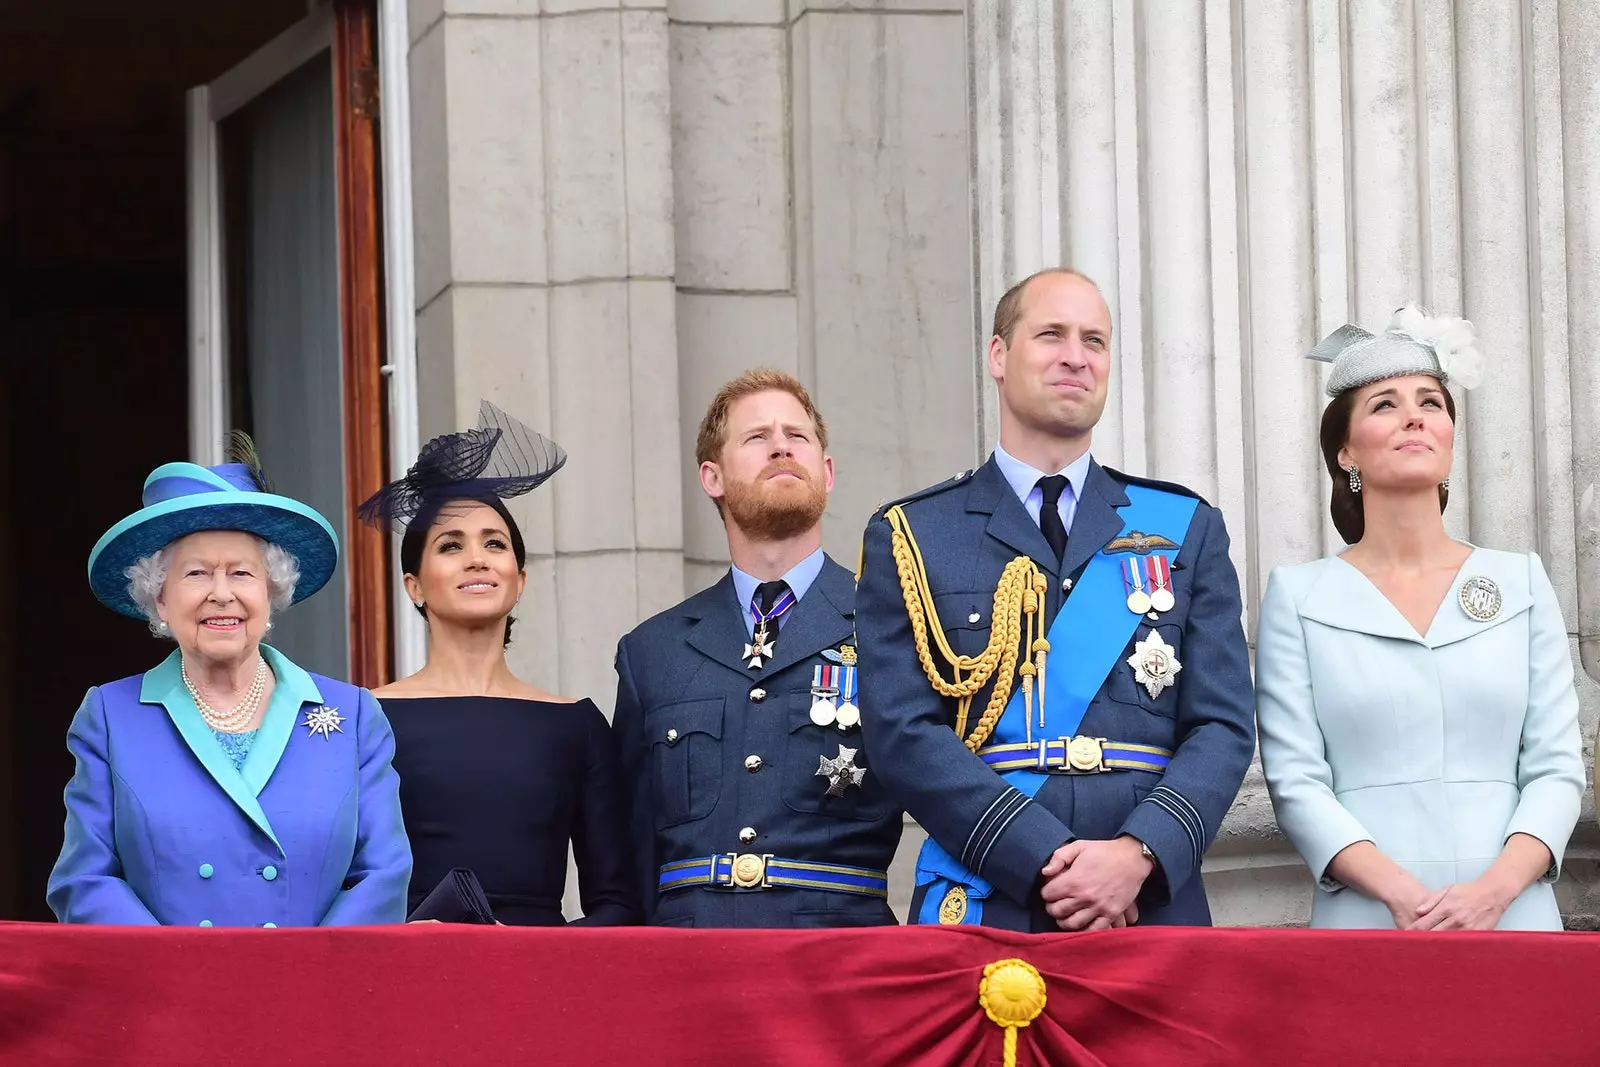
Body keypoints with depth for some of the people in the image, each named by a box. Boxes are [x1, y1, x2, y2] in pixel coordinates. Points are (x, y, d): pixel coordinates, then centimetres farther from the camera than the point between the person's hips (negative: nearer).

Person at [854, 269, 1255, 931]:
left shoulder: (1187, 530, 13)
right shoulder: (908, 538, 7)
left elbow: (1223, 726, 5)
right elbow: (902, 732, -3)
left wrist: (1139, 853, -13)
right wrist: (1048, 861, -14)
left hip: (1154, 909, 2)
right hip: (981, 914, -2)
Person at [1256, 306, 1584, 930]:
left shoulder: (1521, 582, 9)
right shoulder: (1299, 597, 4)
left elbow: (1557, 767, 4)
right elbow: (1295, 780, -3)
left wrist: (1494, 890, -13)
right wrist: (1401, 894, -17)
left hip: (1512, 918, 2)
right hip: (1365, 921, -1)